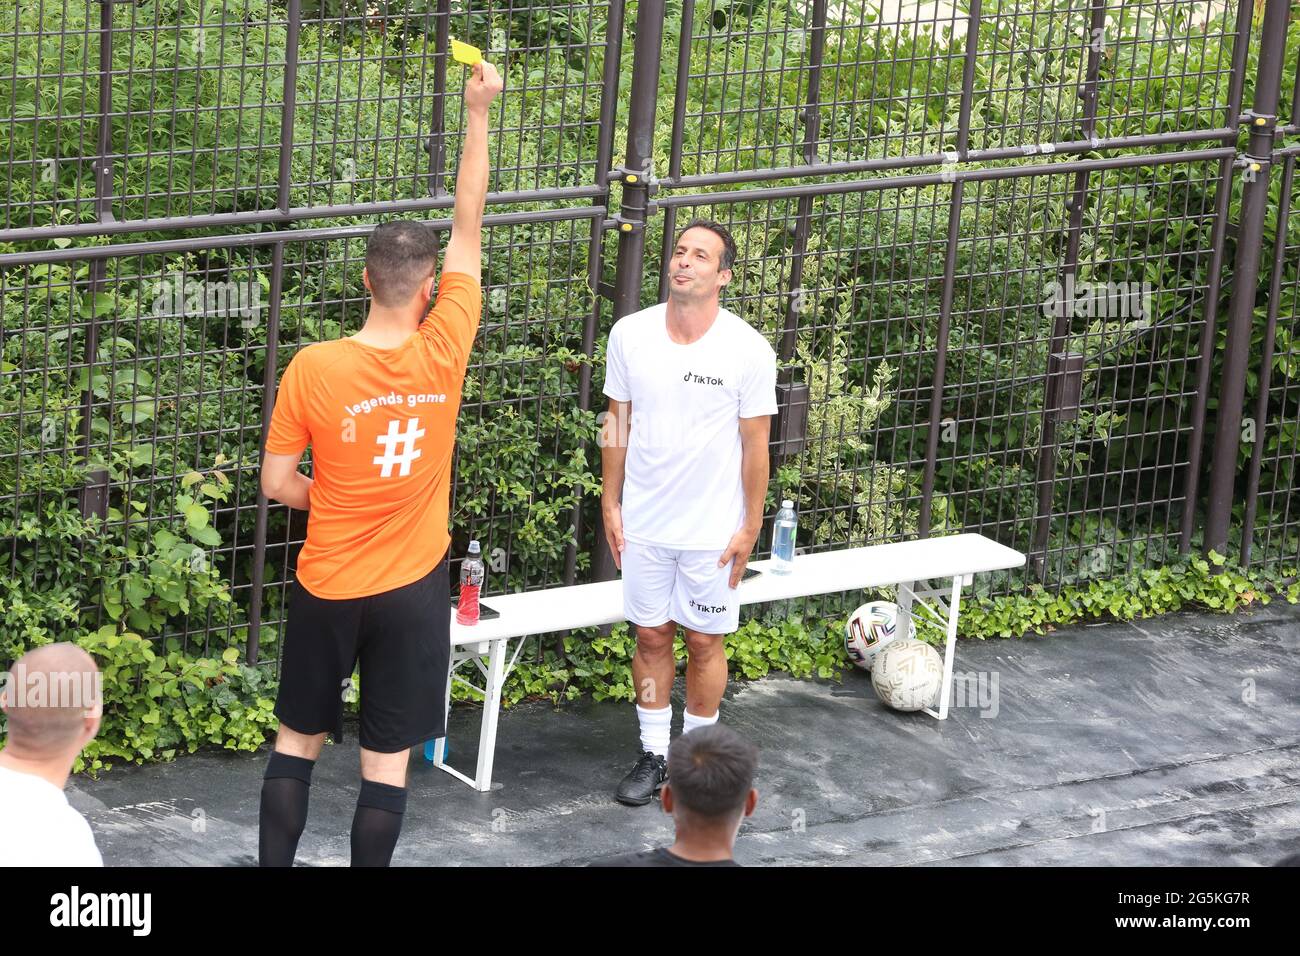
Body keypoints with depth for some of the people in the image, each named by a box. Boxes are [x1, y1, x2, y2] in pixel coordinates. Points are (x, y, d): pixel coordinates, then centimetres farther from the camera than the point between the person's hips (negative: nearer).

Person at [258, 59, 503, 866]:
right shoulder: (444, 352, -14)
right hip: (411, 588, 0)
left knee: (298, 740, 15)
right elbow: (468, 231, -4)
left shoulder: (313, 369, -14)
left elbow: (277, 483, -6)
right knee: (387, 758, 7)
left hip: (328, 586, 1)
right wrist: (480, 112, 0)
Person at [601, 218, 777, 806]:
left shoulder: (748, 350, -12)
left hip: (713, 528, -2)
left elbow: (754, 443, -5)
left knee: (704, 642, 8)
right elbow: (618, 421, 6)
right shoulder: (630, 334, -5)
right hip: (643, 521, 2)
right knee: (651, 637, 11)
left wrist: (751, 525, -4)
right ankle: (653, 755, 24)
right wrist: (611, 502, 6)